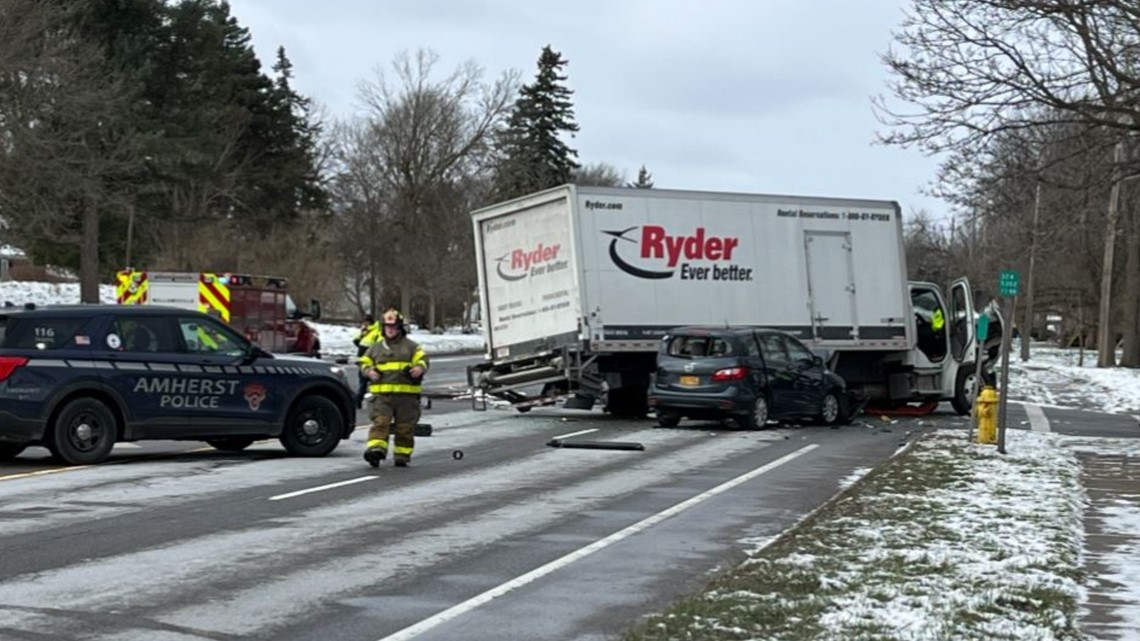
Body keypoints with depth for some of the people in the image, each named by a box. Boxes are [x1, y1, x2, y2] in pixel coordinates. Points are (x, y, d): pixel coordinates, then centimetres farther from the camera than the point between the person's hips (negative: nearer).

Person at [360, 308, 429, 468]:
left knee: (405, 426, 4)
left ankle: (402, 456, 14)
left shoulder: (411, 346, 10)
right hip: (382, 394, 1)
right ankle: (376, 449, -28)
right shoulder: (376, 348, 17)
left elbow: (422, 359, 1)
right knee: (380, 422, -16)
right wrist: (369, 371, -1)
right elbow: (364, 363, 22)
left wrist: (420, 367, -22)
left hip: (406, 394, -1)